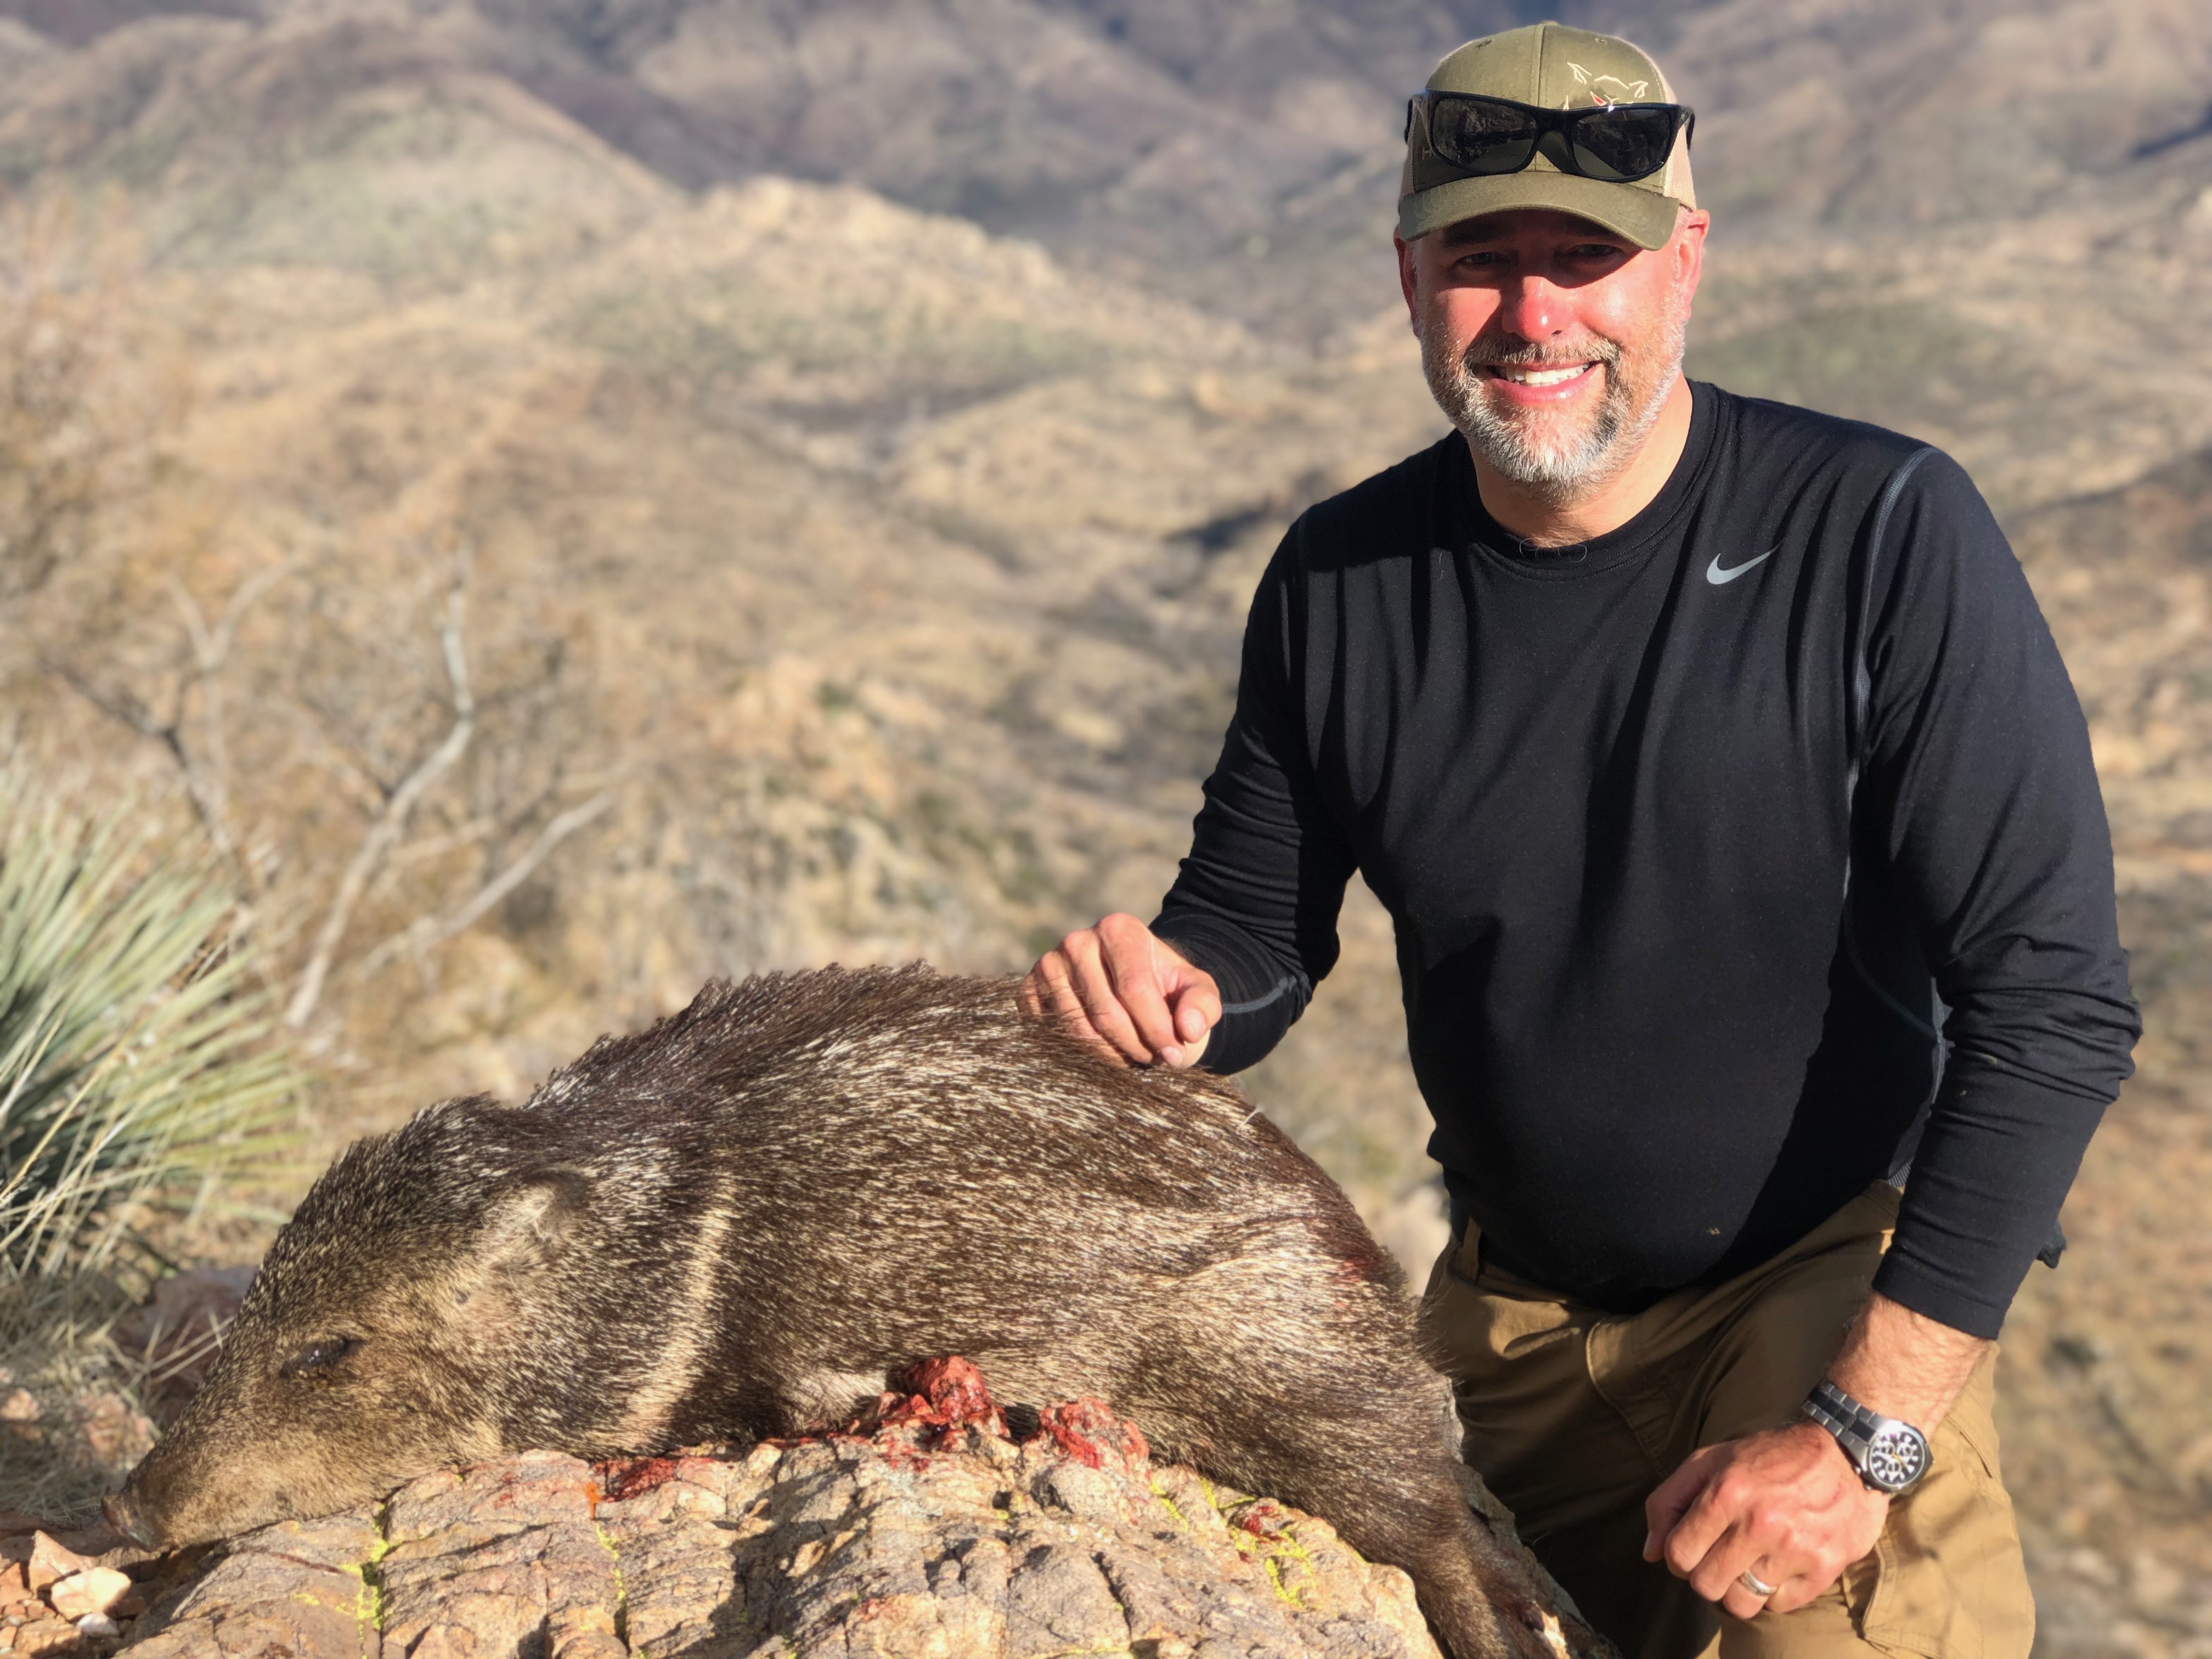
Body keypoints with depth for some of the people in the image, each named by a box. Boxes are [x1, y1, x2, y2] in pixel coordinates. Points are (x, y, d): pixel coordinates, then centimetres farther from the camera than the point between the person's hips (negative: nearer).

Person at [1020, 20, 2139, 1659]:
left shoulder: (1883, 536, -19)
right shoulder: (1340, 583, -6)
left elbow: (2052, 999, -21)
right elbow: (1254, 927, 6)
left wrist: (1866, 1430, -26)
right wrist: (1167, 982, -21)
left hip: (1835, 1277, -4)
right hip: (1512, 1309, 5)